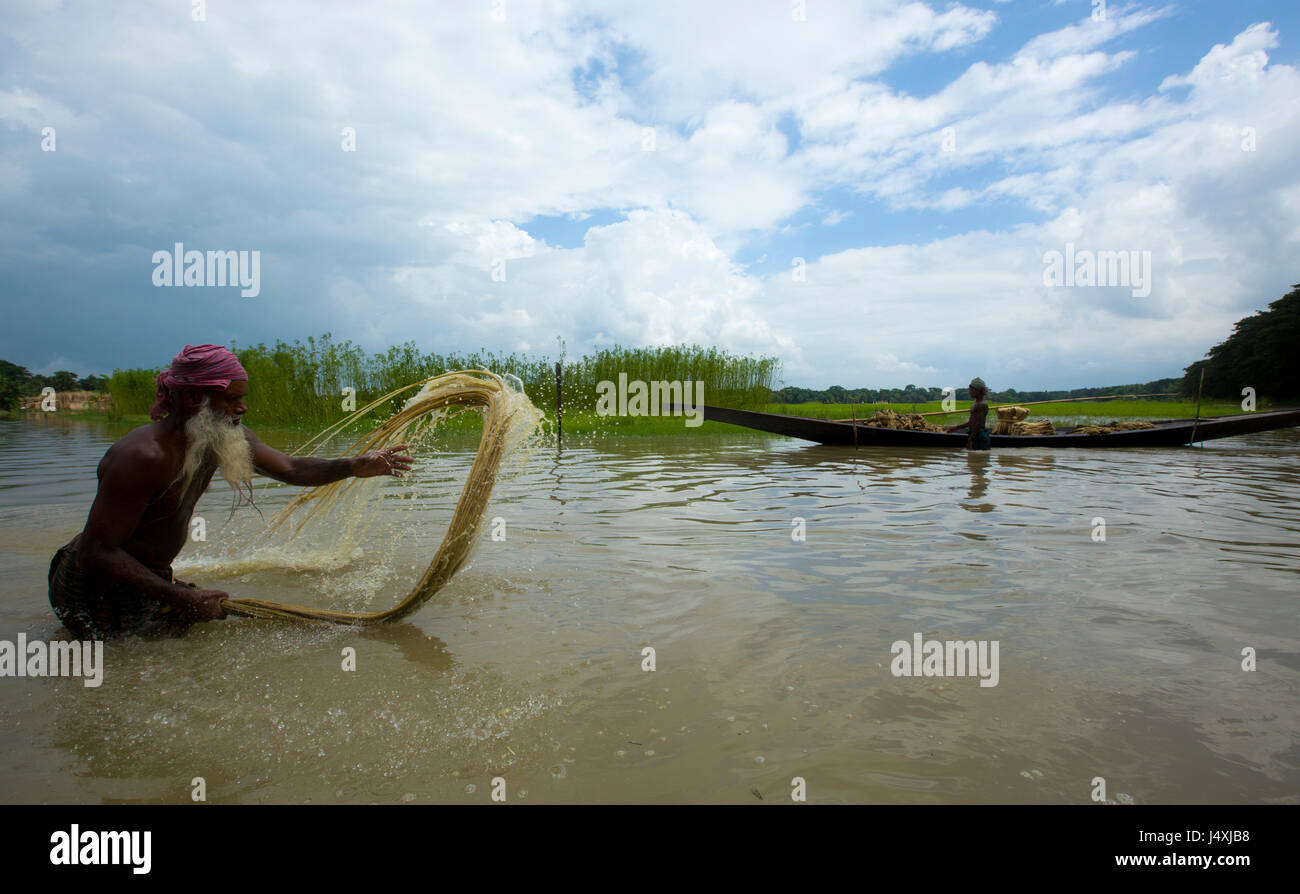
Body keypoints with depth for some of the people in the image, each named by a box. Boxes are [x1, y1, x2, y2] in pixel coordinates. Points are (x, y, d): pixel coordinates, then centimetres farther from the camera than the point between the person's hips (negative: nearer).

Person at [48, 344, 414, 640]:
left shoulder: (222, 438, -5)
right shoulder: (144, 456, -32)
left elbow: (290, 469, 0)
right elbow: (95, 553, -31)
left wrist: (354, 466, -19)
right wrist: (183, 598, -33)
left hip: (150, 578, 8)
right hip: (96, 589, -8)